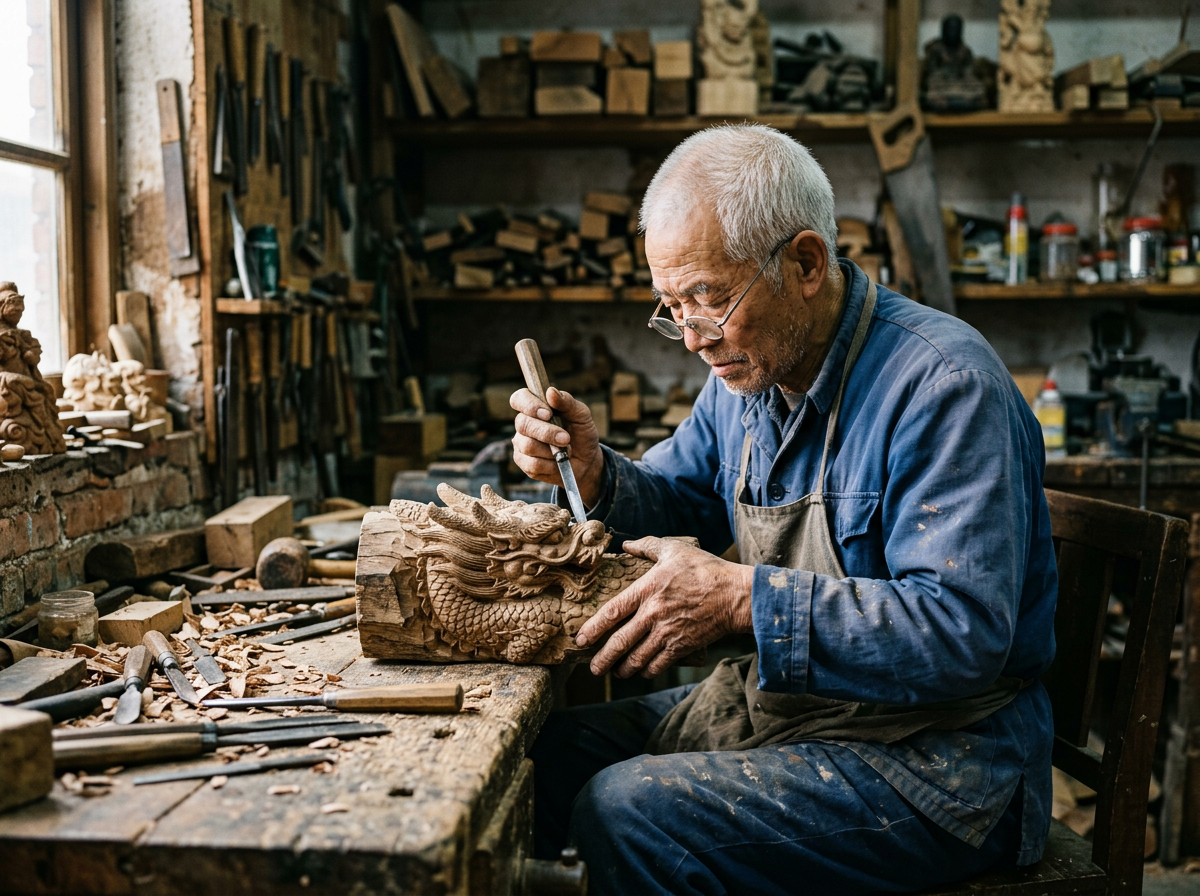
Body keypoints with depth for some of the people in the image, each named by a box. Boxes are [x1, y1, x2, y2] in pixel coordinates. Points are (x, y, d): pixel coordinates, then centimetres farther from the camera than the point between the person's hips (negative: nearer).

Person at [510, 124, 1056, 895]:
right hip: (777, 705, 8)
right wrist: (596, 476, -5)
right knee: (542, 749, 1)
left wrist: (743, 598, -32)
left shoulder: (942, 385, -22)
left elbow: (962, 632, -28)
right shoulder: (751, 365, 5)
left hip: (931, 761, -8)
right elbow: (685, 503, 18)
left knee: (629, 815, -25)